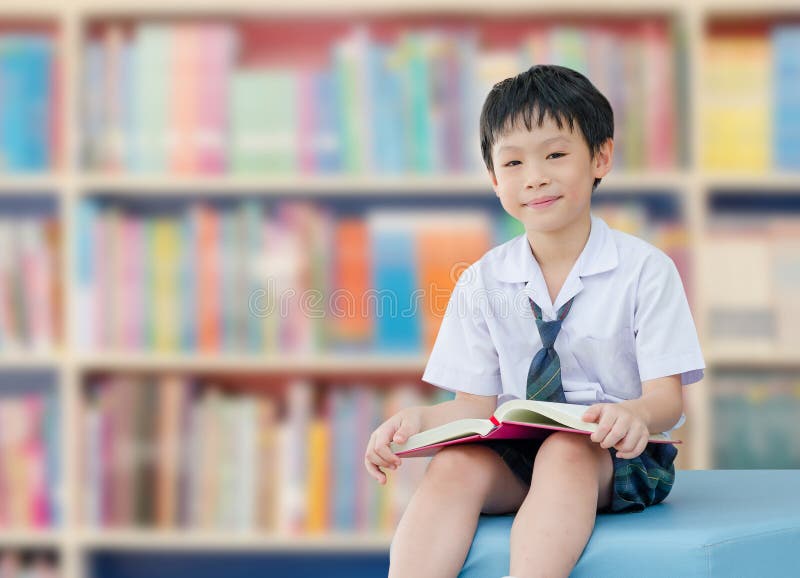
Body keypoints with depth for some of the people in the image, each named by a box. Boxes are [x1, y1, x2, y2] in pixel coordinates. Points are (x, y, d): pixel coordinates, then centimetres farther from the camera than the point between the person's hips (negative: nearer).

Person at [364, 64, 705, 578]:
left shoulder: (644, 269, -1)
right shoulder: (483, 282, 9)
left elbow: (667, 396, -8)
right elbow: (477, 403, 8)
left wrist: (634, 414, -32)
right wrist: (419, 420, -15)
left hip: (617, 458, -3)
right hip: (515, 455, 3)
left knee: (565, 452, -37)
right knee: (455, 464, -30)